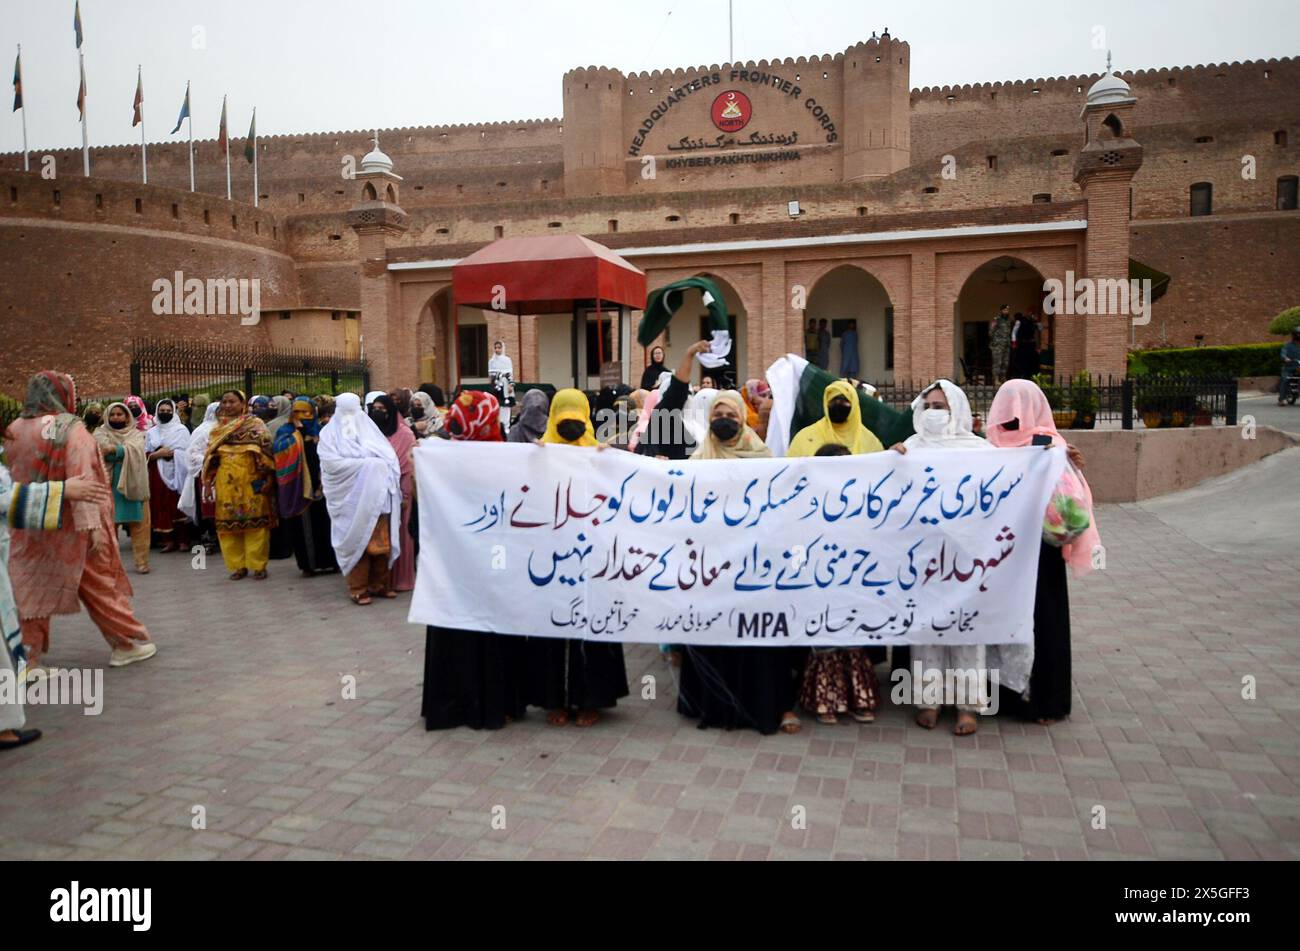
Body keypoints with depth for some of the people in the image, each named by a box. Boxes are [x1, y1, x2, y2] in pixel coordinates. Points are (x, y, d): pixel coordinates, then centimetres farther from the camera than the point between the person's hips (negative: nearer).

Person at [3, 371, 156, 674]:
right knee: (99, 584, 7)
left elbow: (13, 477, 11)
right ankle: (129, 642, 17)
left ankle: (25, 660, 13)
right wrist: (92, 524, -21)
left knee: (31, 590, 11)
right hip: (71, 524, -4)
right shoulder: (70, 429, -13)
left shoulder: (14, 431, 3)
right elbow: (82, 480, -19)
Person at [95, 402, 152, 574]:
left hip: (132, 485, 0)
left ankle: (142, 561, 3)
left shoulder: (137, 434, 10)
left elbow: (134, 449, -12)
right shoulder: (101, 433, 9)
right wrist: (125, 451, -17)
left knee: (138, 524, -1)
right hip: (109, 486, 0)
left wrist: (114, 449, -21)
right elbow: (104, 451, -10)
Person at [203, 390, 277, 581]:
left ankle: (258, 565, 4)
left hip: (251, 481, -4)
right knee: (228, 523, 4)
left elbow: (265, 450, -5)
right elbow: (210, 457, 18)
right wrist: (210, 480, 10)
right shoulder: (217, 428, 15)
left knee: (254, 521, -4)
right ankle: (238, 565, 13)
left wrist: (265, 477, -14)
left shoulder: (256, 424, 1)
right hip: (226, 483, 4)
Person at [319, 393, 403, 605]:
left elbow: (389, 456, 5)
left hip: (377, 494, 3)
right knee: (356, 542, -1)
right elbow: (331, 462, -11)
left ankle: (380, 583, 12)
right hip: (350, 498, -3)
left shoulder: (369, 429, 14)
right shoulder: (329, 434, 5)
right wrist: (366, 464, -12)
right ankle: (358, 588, 6)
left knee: (381, 541, 2)